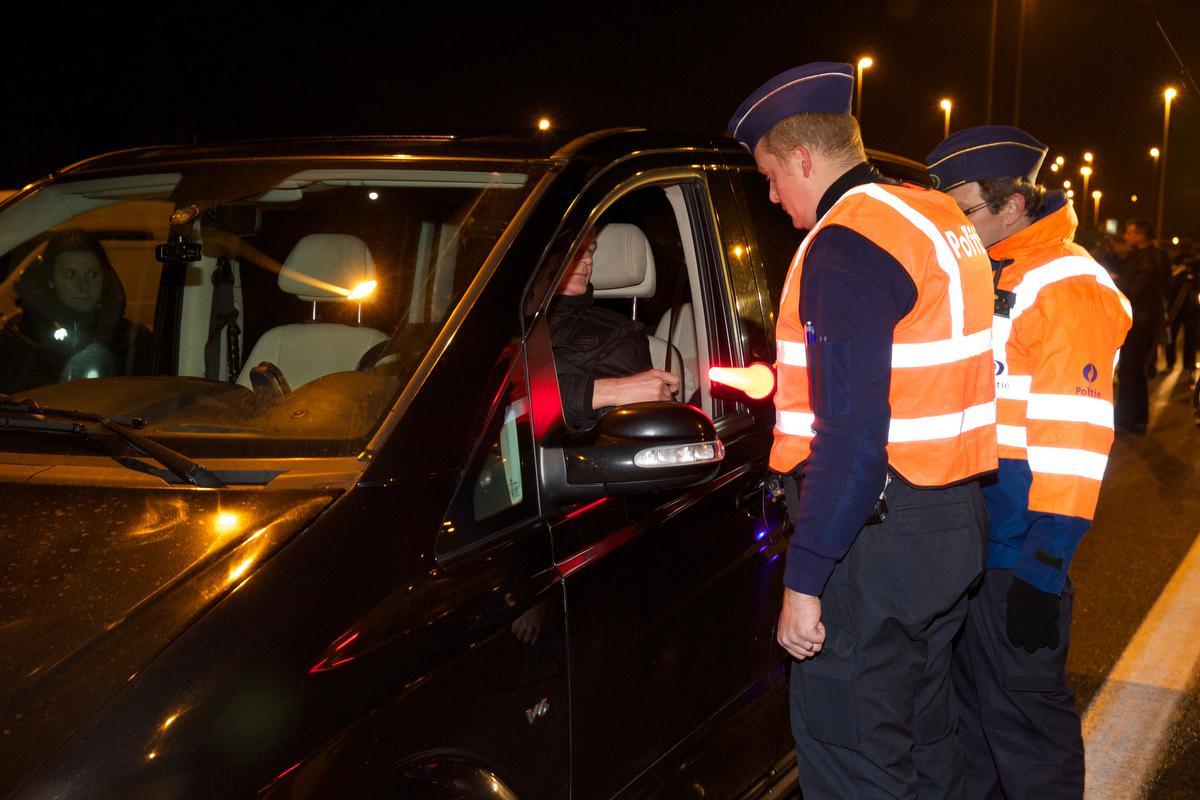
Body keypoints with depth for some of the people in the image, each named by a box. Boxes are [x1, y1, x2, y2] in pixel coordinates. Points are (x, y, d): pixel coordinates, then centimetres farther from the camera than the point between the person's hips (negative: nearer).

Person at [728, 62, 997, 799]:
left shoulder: (847, 245, -17)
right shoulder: (940, 221, 12)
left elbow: (850, 434, -24)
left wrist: (804, 579, -21)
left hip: (877, 537, -10)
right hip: (954, 518, 10)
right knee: (922, 733, 22)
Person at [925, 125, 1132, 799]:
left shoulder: (1068, 289, -14)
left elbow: (1074, 440, -20)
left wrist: (1043, 569, -22)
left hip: (1018, 553, -8)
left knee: (1022, 707, 1)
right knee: (969, 696, 20)